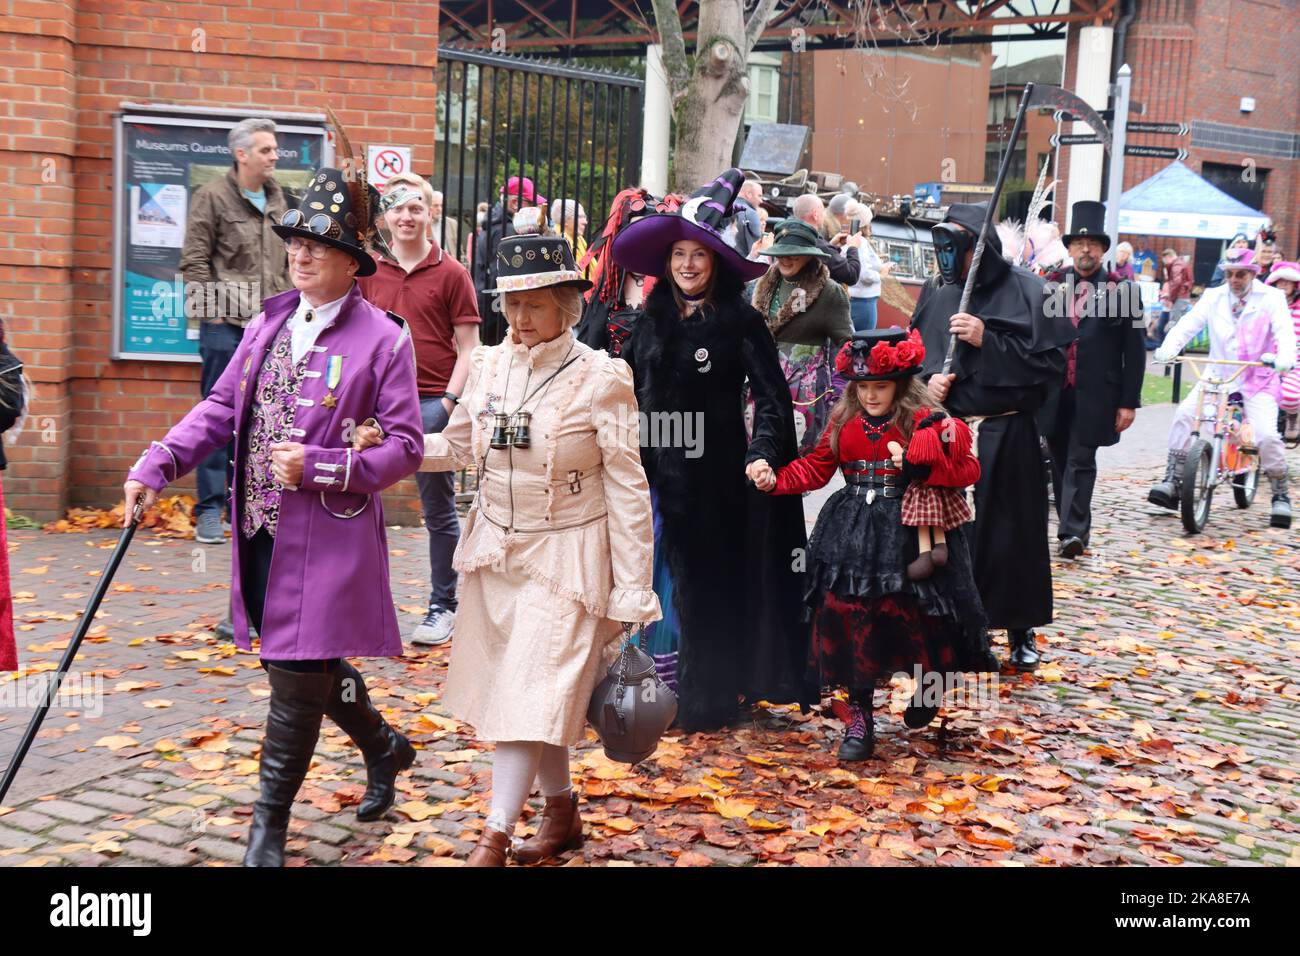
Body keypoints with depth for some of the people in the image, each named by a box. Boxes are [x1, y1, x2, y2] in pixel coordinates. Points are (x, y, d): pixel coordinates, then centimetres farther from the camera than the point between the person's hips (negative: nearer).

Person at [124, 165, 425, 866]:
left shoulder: (383, 340, -7)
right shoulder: (268, 325, 10)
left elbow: (404, 446, -8)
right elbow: (220, 408, 10)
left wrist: (319, 465, -19)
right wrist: (157, 466, -3)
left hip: (328, 538, -6)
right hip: (261, 532, 6)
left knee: (297, 677, -2)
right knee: (307, 662, 17)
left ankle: (268, 832, 13)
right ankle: (384, 748, 43)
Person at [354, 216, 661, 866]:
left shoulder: (600, 379, -13)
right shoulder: (491, 364, 2)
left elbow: (627, 491, -10)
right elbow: (456, 446, 15)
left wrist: (630, 594, -11)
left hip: (565, 556, -6)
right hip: (495, 549, 6)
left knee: (533, 694, -5)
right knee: (509, 687, 13)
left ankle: (494, 840, 6)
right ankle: (562, 813, 32)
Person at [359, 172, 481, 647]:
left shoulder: (450, 273, -1)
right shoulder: (369, 271, 9)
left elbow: (467, 347, -1)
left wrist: (449, 402, -11)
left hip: (432, 403, -3)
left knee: (439, 511, 6)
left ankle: (443, 606, 18)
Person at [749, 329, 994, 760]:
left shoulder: (923, 419, -6)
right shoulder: (843, 420, 8)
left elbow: (967, 469, -10)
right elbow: (816, 466, 13)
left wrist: (917, 466, -25)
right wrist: (775, 479, -2)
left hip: (906, 532, -4)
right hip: (852, 535, 4)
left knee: (910, 613, -1)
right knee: (846, 615, -2)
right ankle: (859, 718, 11)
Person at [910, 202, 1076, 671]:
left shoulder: (1027, 292, -6)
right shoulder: (936, 292, 6)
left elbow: (1051, 362, -10)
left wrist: (987, 340, -17)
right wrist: (927, 380, -7)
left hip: (1007, 437, -3)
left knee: (1012, 532, 5)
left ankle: (1021, 630, 23)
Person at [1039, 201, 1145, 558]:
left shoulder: (1122, 290, 0)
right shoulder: (1050, 286, 7)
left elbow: (1134, 351, 0)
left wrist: (1129, 402, -5)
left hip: (1094, 395, -3)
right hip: (1053, 393, 4)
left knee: (1080, 461, -7)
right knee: (1060, 462, 10)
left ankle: (1072, 532, -7)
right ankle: (1076, 526, 22)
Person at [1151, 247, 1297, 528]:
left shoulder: (1271, 298, -2)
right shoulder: (1214, 296, 5)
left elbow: (1284, 330, -16)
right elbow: (1189, 323, -6)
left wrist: (1284, 358, -38)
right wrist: (1168, 348, -26)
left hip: (1258, 381, -2)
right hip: (1217, 376, 3)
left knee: (1267, 435, -17)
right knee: (1184, 414, -19)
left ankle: (1281, 497, 5)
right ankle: (1173, 483, -12)